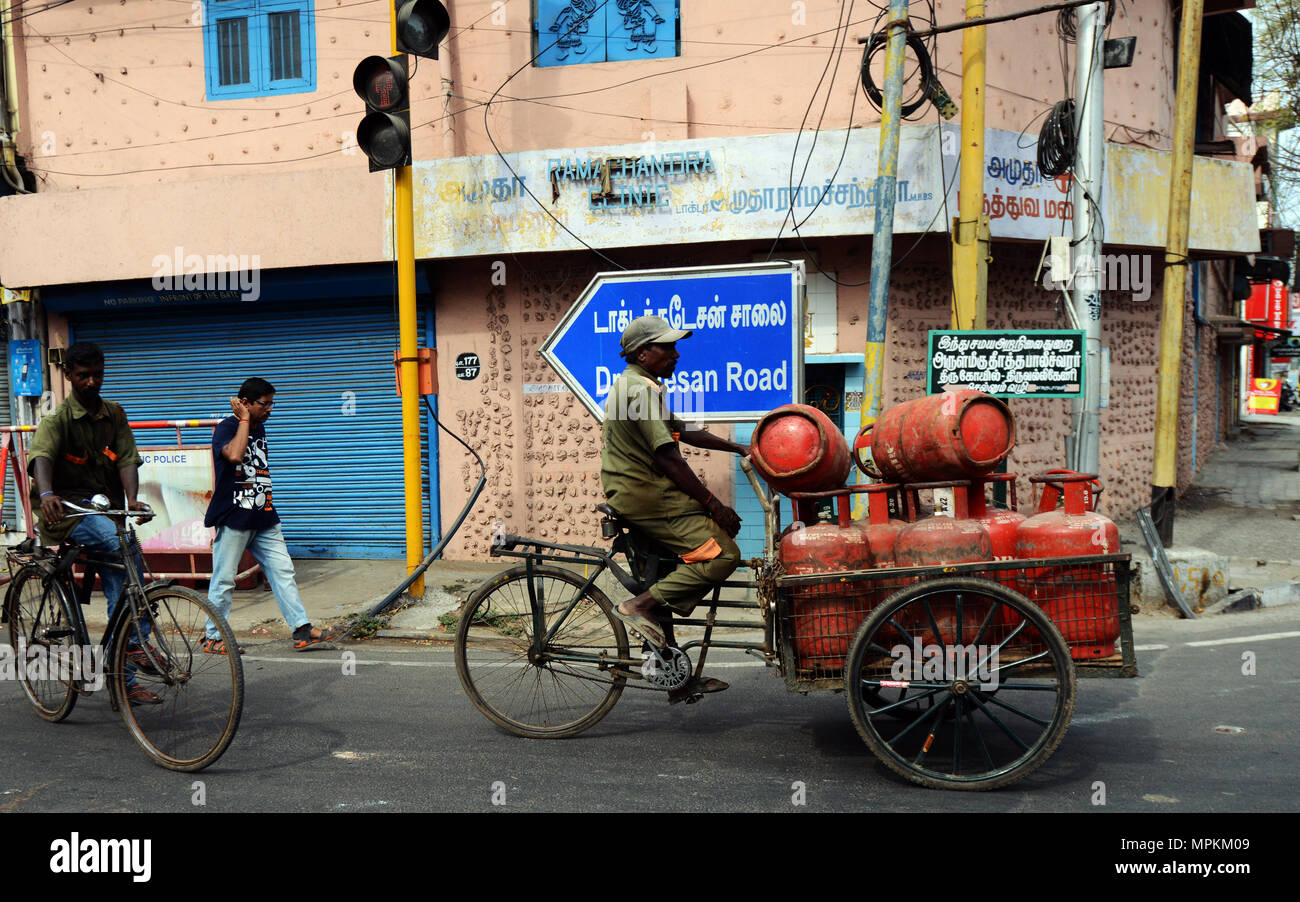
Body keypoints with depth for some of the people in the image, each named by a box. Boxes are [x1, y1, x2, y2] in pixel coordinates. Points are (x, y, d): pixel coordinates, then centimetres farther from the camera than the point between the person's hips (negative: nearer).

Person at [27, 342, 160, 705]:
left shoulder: (114, 415, 9)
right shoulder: (58, 418, -6)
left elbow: (127, 459, -4)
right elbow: (41, 456, -25)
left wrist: (131, 499, -24)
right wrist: (46, 494, -47)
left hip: (106, 510, 5)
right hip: (68, 512, -5)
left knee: (120, 597, 2)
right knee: (127, 547, -32)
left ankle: (125, 680, 11)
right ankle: (137, 643, -26)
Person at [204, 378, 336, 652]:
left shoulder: (260, 427, 15)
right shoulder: (226, 428, -9)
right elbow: (234, 455, -31)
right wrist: (244, 419, -19)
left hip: (263, 518, 8)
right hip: (233, 518, -7)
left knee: (283, 571, 3)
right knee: (223, 580, 1)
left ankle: (302, 630, 3)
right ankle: (213, 638, 12)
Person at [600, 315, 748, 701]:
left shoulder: (630, 385, 19)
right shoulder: (642, 389, -15)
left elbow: (683, 432, 22)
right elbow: (667, 458, -20)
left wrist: (738, 447, 20)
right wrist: (713, 504, -16)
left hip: (630, 496, 11)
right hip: (647, 497, -11)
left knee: (663, 583, 15)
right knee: (723, 554, -13)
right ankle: (641, 605, -12)